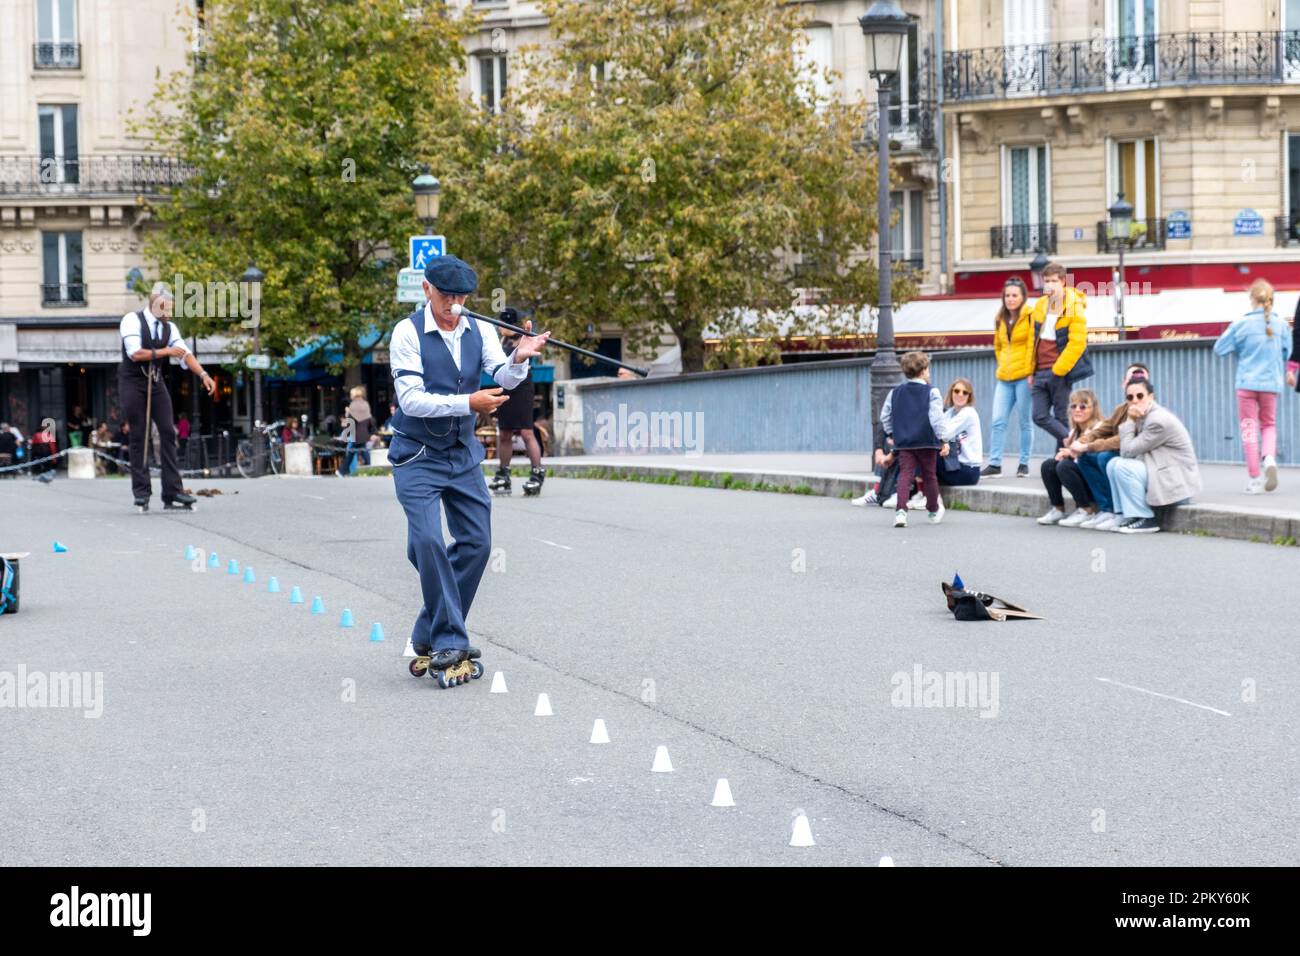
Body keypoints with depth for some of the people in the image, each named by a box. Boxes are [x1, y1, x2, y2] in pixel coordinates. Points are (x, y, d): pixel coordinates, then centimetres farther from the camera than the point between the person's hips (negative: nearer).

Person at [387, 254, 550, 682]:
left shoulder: (479, 331, 1)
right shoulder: (407, 333, -13)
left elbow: (504, 379, -11)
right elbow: (411, 400, -20)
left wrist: (520, 358, -33)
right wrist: (467, 403, -29)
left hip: (462, 453, 5)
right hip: (417, 455, -5)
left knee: (476, 541, 3)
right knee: (428, 542, -17)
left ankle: (429, 635, 14)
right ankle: (448, 641, -11)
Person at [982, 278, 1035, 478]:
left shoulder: (1030, 317, -4)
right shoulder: (1001, 319, 15)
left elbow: (1033, 345, -9)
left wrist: (1031, 372, -14)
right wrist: (1003, 365, 13)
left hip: (1024, 376, -6)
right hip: (1004, 378, 6)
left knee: (1025, 422, 2)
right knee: (998, 421, -1)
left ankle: (1024, 463, 9)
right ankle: (994, 464, 0)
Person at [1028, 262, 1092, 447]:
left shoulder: (1074, 308, -9)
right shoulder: (1040, 306, 11)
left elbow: (1077, 343, -15)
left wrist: (1058, 370, -16)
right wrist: (1032, 370, 14)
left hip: (1060, 373, -6)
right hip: (1041, 372, 6)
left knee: (1062, 419, -1)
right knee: (1040, 417, -3)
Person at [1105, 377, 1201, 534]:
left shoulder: (1159, 420, -20)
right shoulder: (1142, 416, 9)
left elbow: (1128, 451, -18)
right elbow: (1127, 452, 2)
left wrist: (1130, 421, -11)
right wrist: (1131, 421, -8)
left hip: (1177, 483, -10)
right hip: (1157, 471, 10)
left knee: (1122, 467, -23)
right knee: (1113, 464, 3)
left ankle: (1146, 519, -14)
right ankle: (1129, 514, 2)